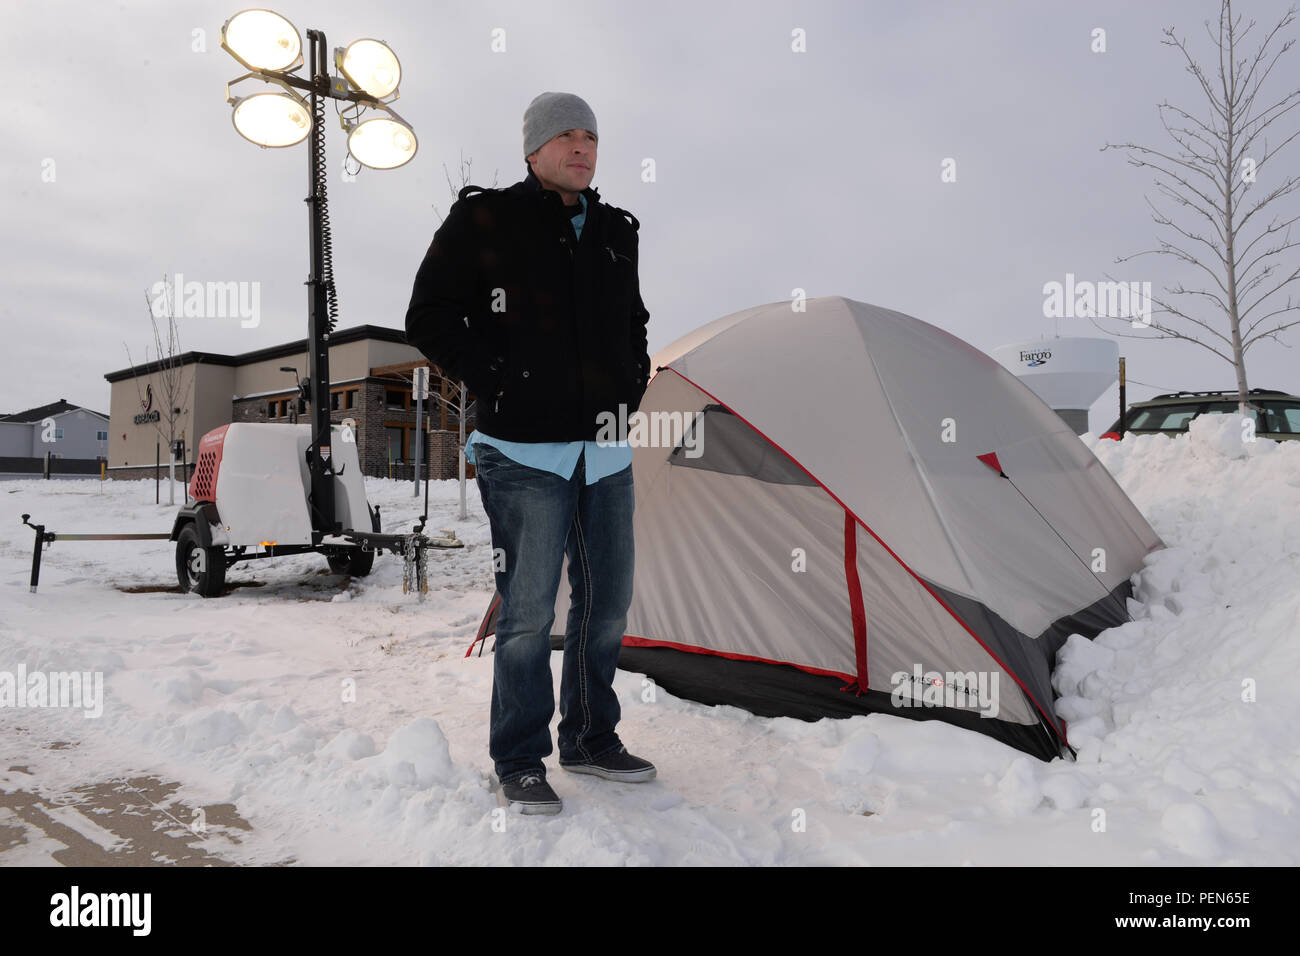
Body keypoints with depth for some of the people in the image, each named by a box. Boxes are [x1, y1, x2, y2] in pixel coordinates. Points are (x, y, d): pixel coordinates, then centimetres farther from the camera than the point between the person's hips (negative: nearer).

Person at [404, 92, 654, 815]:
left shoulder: (616, 233, 14)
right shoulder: (485, 221, -3)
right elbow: (431, 320, -4)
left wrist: (632, 386, 12)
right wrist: (495, 380, -9)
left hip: (607, 451, 6)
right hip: (527, 453, -6)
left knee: (608, 599, 12)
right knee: (529, 609, -4)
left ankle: (591, 740, 30)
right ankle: (519, 763, 14)